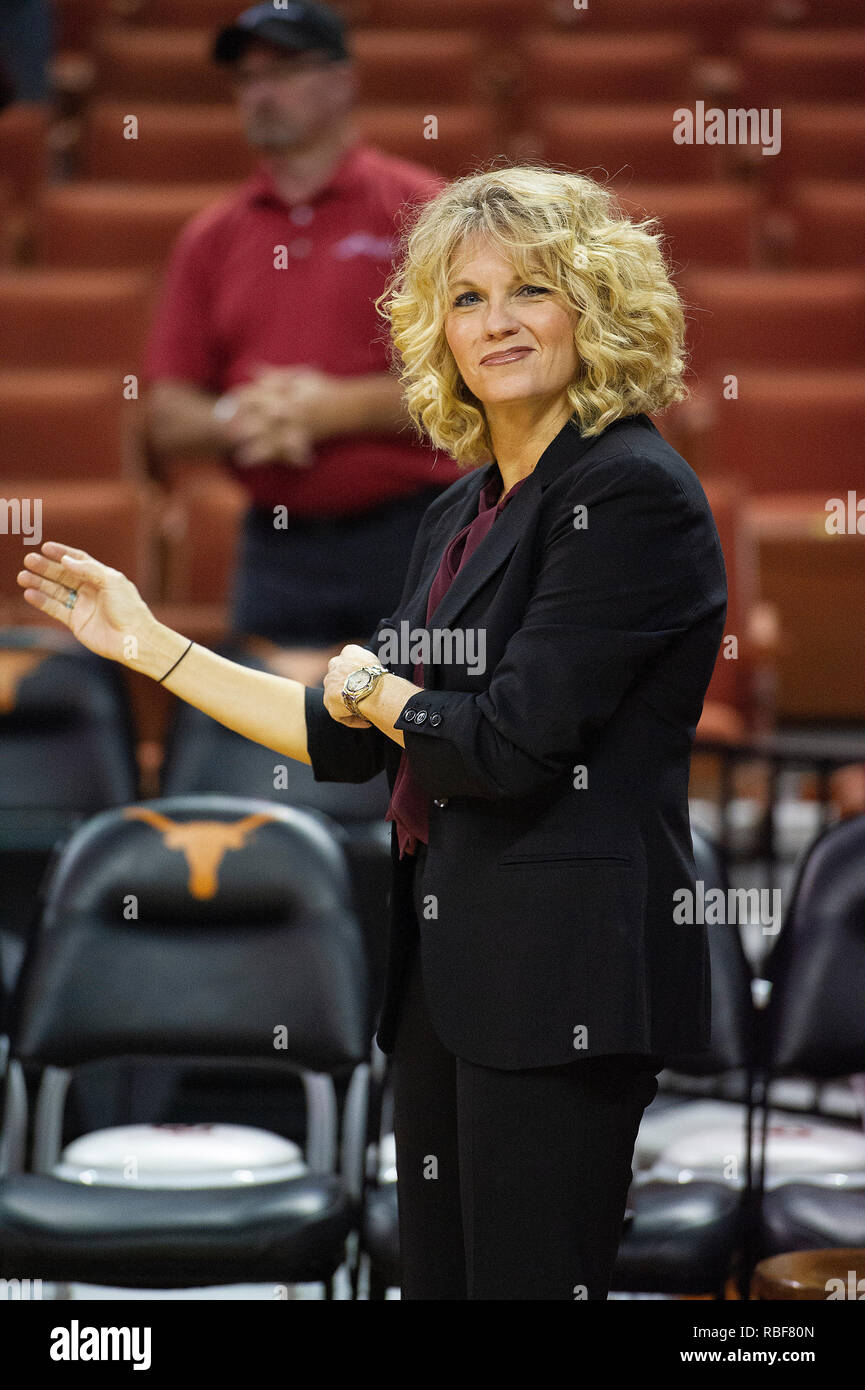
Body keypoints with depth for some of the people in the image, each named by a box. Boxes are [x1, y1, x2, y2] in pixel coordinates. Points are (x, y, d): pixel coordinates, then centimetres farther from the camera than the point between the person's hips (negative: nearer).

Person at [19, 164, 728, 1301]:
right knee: (438, 1274, 13)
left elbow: (509, 745, -18)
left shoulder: (632, 492, -12)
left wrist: (371, 687, 2)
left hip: (562, 969, -9)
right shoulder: (461, 514, 15)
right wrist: (150, 643, 22)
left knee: (526, 1277, -5)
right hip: (446, 957, 9)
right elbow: (352, 742, 19)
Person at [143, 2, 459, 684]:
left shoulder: (419, 211, 1)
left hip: (411, 543, -3)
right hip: (277, 547, 4)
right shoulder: (210, 238, 13)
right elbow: (167, 418, 12)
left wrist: (333, 408, -13)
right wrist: (236, 419, -10)